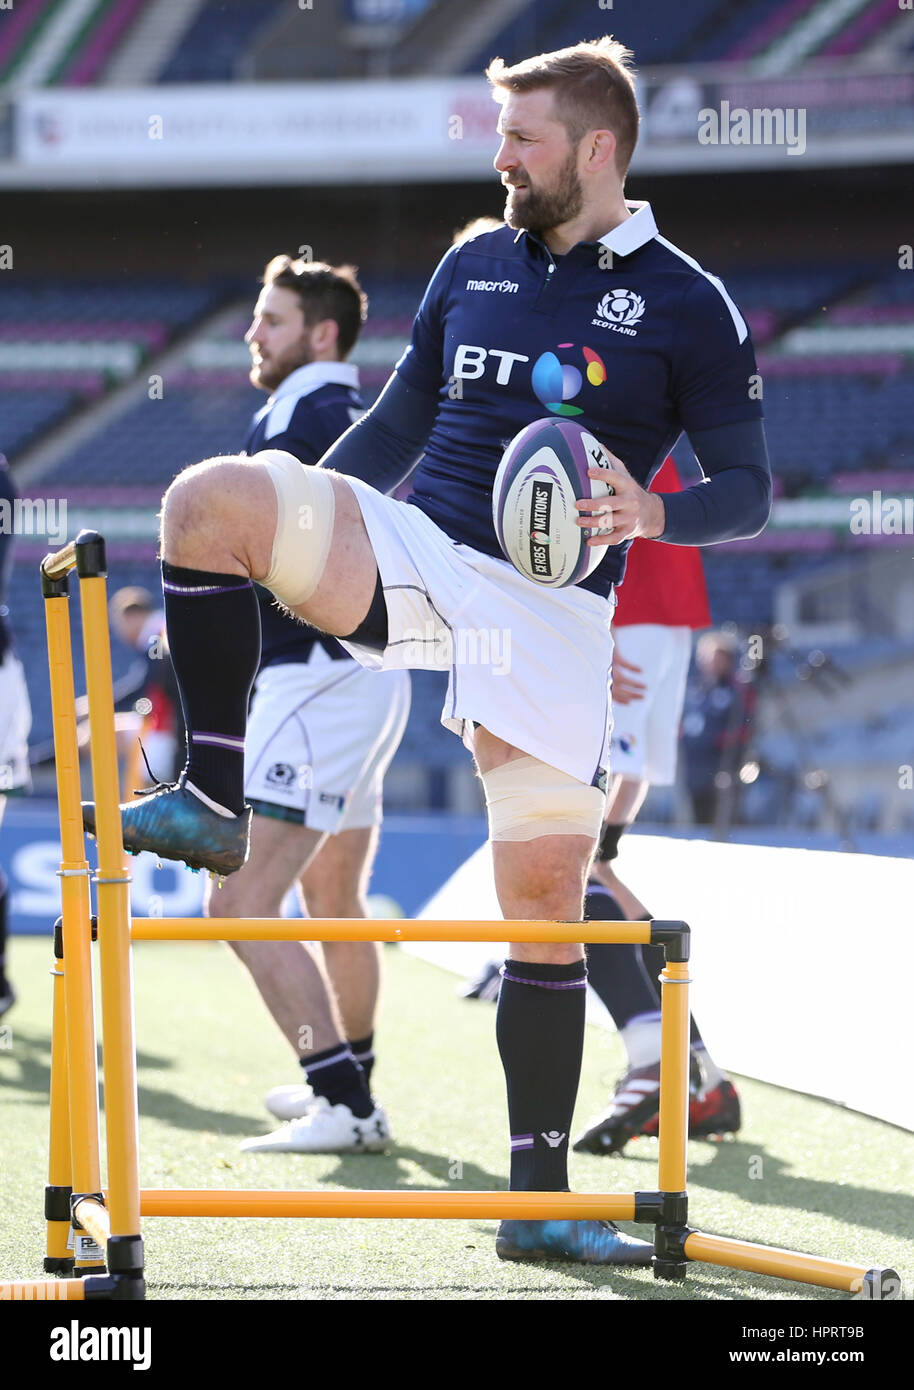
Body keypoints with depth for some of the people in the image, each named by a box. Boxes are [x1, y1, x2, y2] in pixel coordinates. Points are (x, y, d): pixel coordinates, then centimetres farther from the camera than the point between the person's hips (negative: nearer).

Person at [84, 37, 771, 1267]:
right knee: (211, 496, -24)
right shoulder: (473, 266, 13)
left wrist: (654, 514, -20)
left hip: (552, 611, -3)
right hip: (412, 557, 3)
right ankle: (215, 798, -19)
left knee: (546, 896, -4)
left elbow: (748, 492, 1)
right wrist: (284, 536, 16)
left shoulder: (688, 308, 1)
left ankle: (540, 1200, 5)